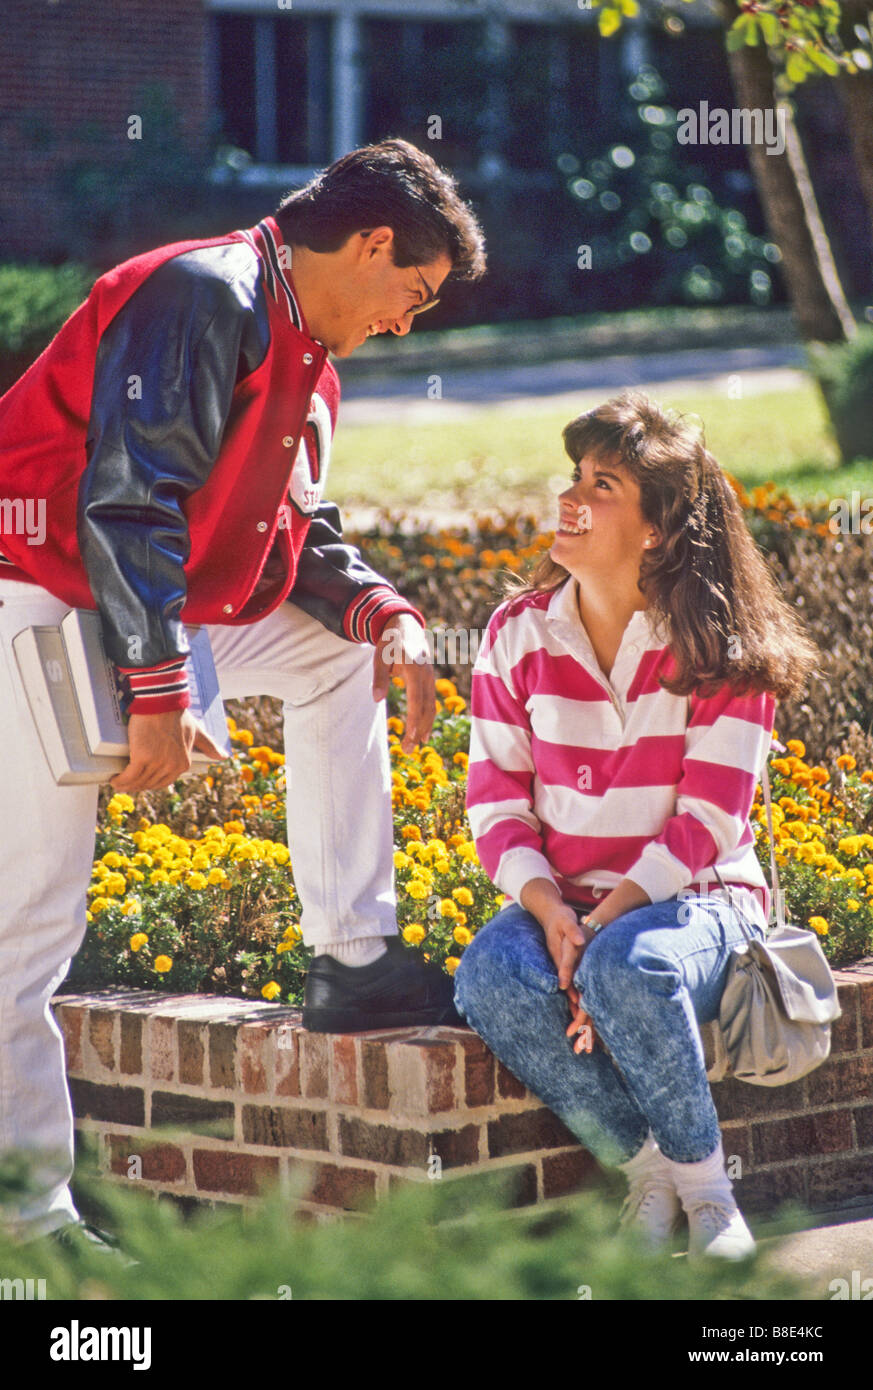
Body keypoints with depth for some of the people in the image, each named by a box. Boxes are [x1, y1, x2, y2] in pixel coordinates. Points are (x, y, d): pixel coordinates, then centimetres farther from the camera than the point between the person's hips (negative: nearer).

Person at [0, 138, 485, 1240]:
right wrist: (158, 695, -26)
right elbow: (128, 499, -24)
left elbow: (296, 533, 18)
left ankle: (353, 962, 11)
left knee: (340, 654, 12)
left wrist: (384, 611, -2)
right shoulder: (206, 295, -17)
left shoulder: (306, 364, 14)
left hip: (153, 608, 10)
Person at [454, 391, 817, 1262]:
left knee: (628, 969, -38)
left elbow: (709, 819, -11)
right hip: (559, 900, 3)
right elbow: (496, 800, 2)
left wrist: (608, 918, -23)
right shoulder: (517, 634, 4)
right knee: (490, 980, -32)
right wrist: (547, 908, -16)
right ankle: (647, 1166, -17)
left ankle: (704, 1182, -16)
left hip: (694, 897, -3)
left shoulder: (718, 648, -7)